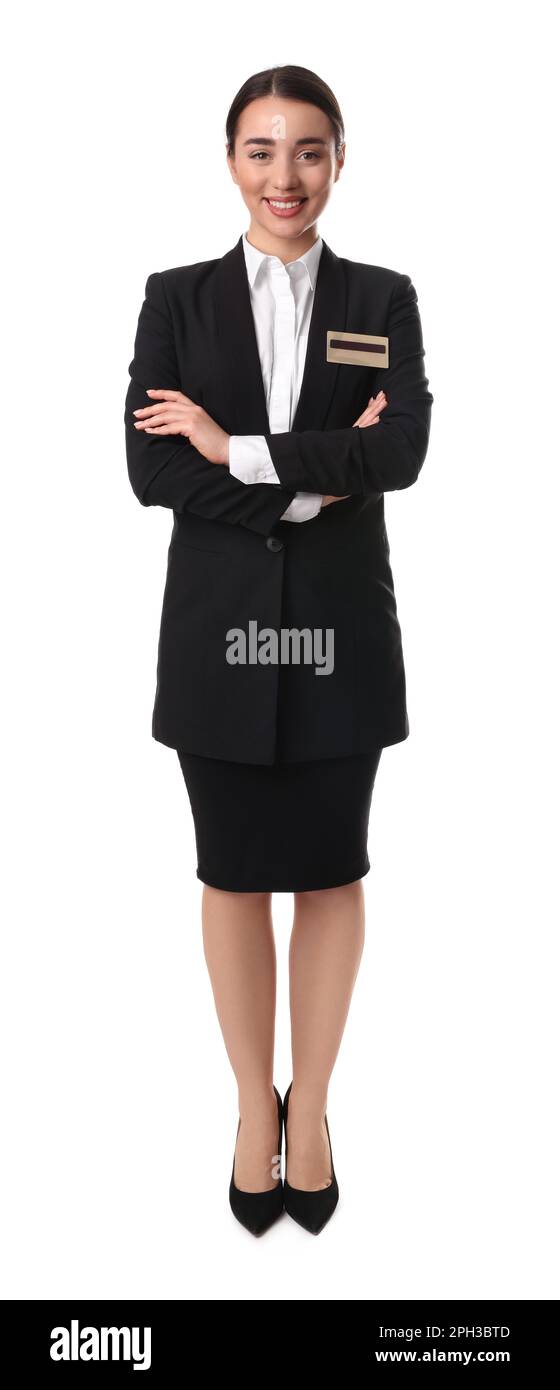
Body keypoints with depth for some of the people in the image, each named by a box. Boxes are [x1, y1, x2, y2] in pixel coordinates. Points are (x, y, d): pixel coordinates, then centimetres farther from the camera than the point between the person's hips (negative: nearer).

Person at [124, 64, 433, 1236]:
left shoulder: (383, 300, 5)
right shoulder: (177, 299, 4)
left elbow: (403, 449, -11)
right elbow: (149, 468, -7)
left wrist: (237, 450, -15)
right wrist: (316, 480, -14)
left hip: (340, 624, 0)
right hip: (218, 624, 0)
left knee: (331, 873, 9)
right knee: (233, 874, 9)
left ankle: (312, 1102, 29)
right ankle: (255, 1103, 28)